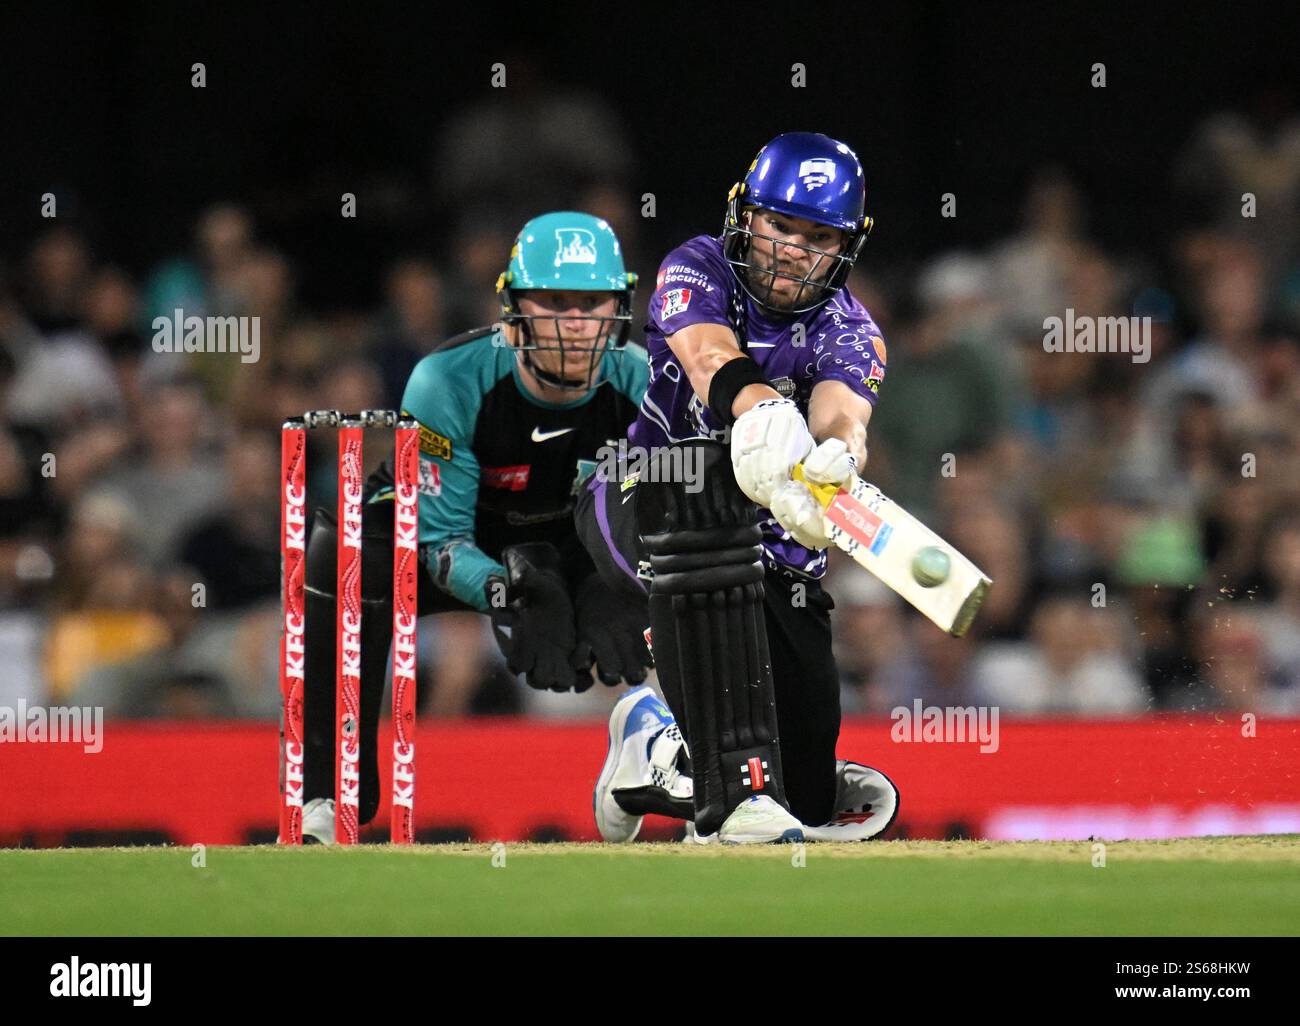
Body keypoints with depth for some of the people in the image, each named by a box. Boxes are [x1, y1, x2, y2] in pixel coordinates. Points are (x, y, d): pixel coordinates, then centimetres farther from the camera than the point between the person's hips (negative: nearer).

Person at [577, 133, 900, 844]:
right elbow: (711, 357, -31)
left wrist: (837, 452, -52)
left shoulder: (850, 334, -3)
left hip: (763, 541, 4)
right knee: (702, 470, -40)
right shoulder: (697, 271, -8)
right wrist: (762, 413, -55)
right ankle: (737, 787, -47)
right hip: (636, 512, -4)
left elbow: (840, 411, -26)